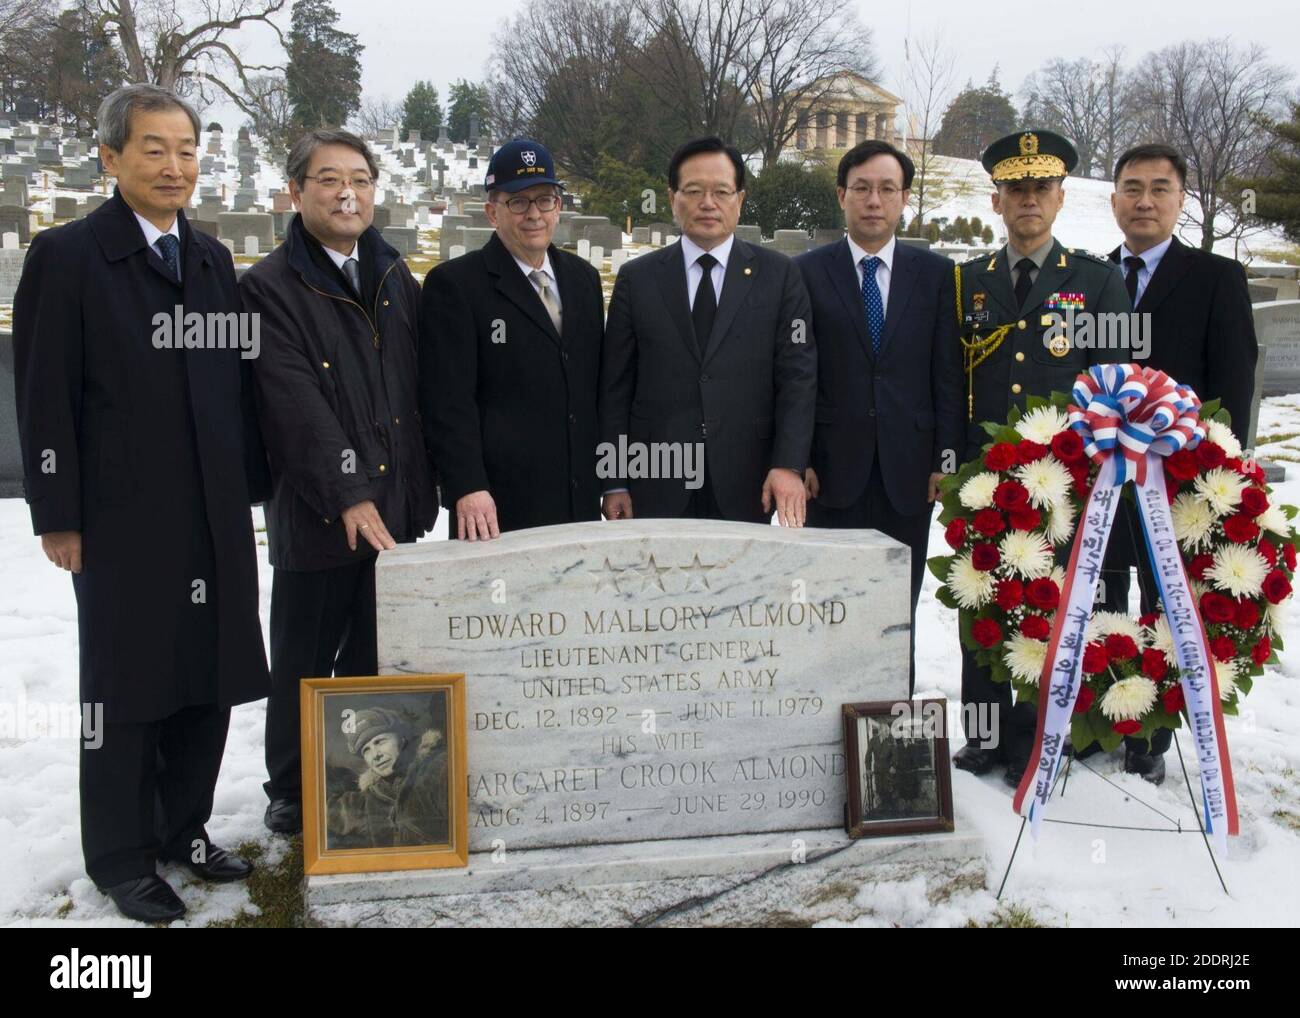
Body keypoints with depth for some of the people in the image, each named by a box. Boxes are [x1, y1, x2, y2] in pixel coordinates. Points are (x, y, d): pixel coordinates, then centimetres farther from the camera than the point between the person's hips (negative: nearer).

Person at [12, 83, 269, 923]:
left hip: (215, 516, 5)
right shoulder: (67, 256, -5)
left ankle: (184, 829, 29)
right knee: (124, 690, 7)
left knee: (209, 681, 12)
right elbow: (45, 399, -8)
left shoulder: (211, 259, 12)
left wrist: (249, 493, 10)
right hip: (122, 519, -5)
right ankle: (122, 856, 21)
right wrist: (58, 516, -11)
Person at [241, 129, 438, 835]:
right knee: (304, 662, 7)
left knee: (376, 657, 14)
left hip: (395, 509, 5)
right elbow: (296, 406, -15)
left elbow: (421, 391, 12)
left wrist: (421, 490, 6)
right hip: (317, 513, -5)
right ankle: (291, 795, 24)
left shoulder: (396, 280, 11)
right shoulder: (269, 288, -7)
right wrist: (348, 496, -21)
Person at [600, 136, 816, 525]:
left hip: (745, 491, 0)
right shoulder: (637, 278, 5)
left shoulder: (779, 275, 4)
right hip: (657, 489, 0)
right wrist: (614, 483, 0)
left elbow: (797, 375, -1)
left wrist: (789, 465, -13)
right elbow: (615, 387, 4)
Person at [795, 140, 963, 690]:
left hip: (907, 473, 1)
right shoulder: (808, 272, 4)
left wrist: (947, 459, -1)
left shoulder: (935, 274, 8)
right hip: (833, 470, -1)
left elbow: (948, 376, 5)